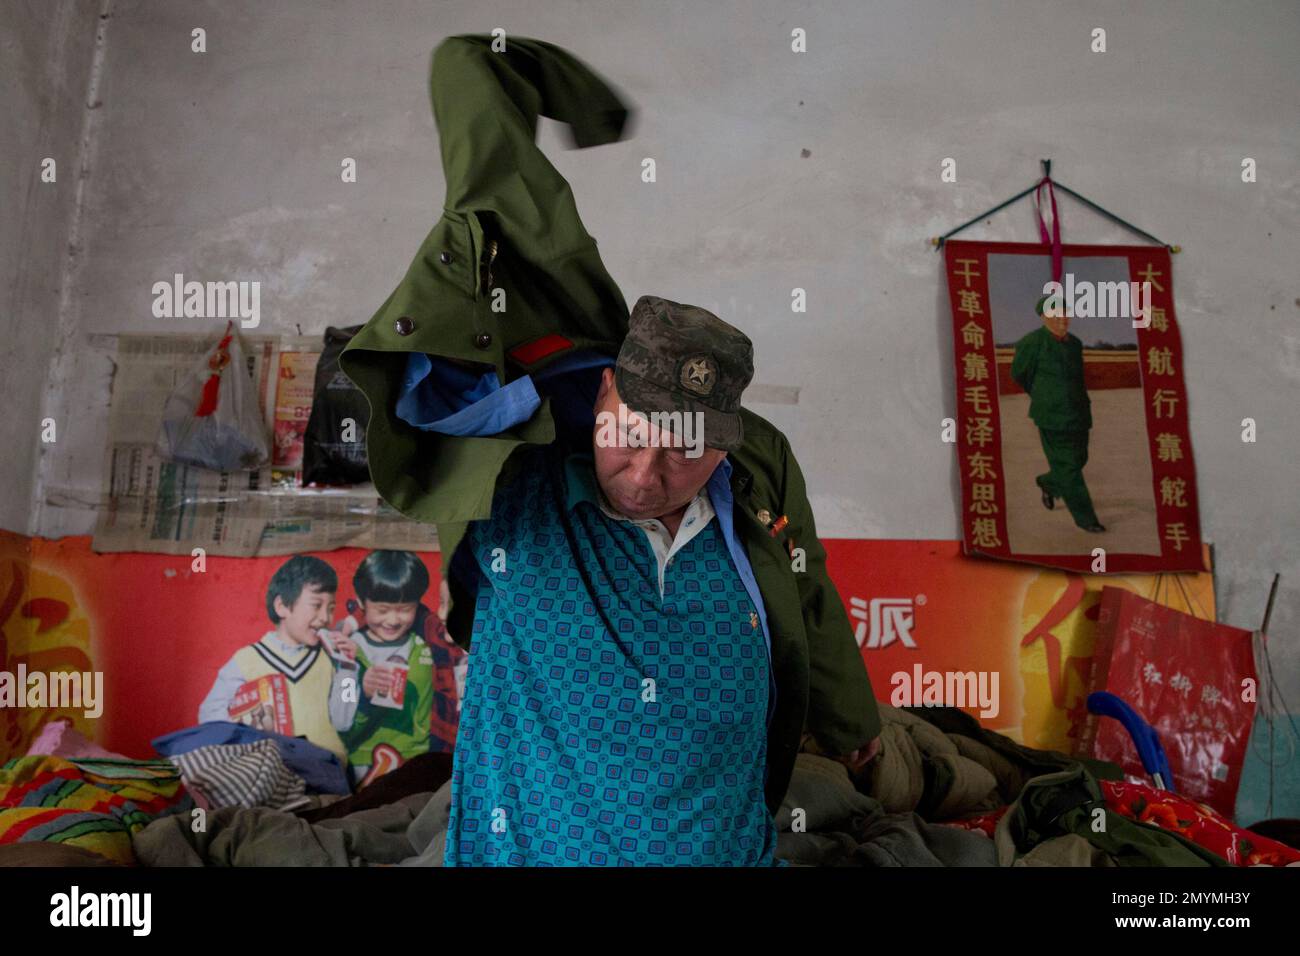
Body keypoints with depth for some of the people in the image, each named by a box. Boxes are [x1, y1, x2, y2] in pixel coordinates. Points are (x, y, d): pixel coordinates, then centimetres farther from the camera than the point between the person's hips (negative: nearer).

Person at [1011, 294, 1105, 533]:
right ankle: (1084, 517, 5)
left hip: (1078, 414, 7)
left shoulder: (1075, 343, 9)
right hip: (1052, 415, -7)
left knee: (1078, 460, 14)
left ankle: (1048, 483, 43)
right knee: (1067, 466, -3)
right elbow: (1019, 374, 2)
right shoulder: (1033, 342, -10)